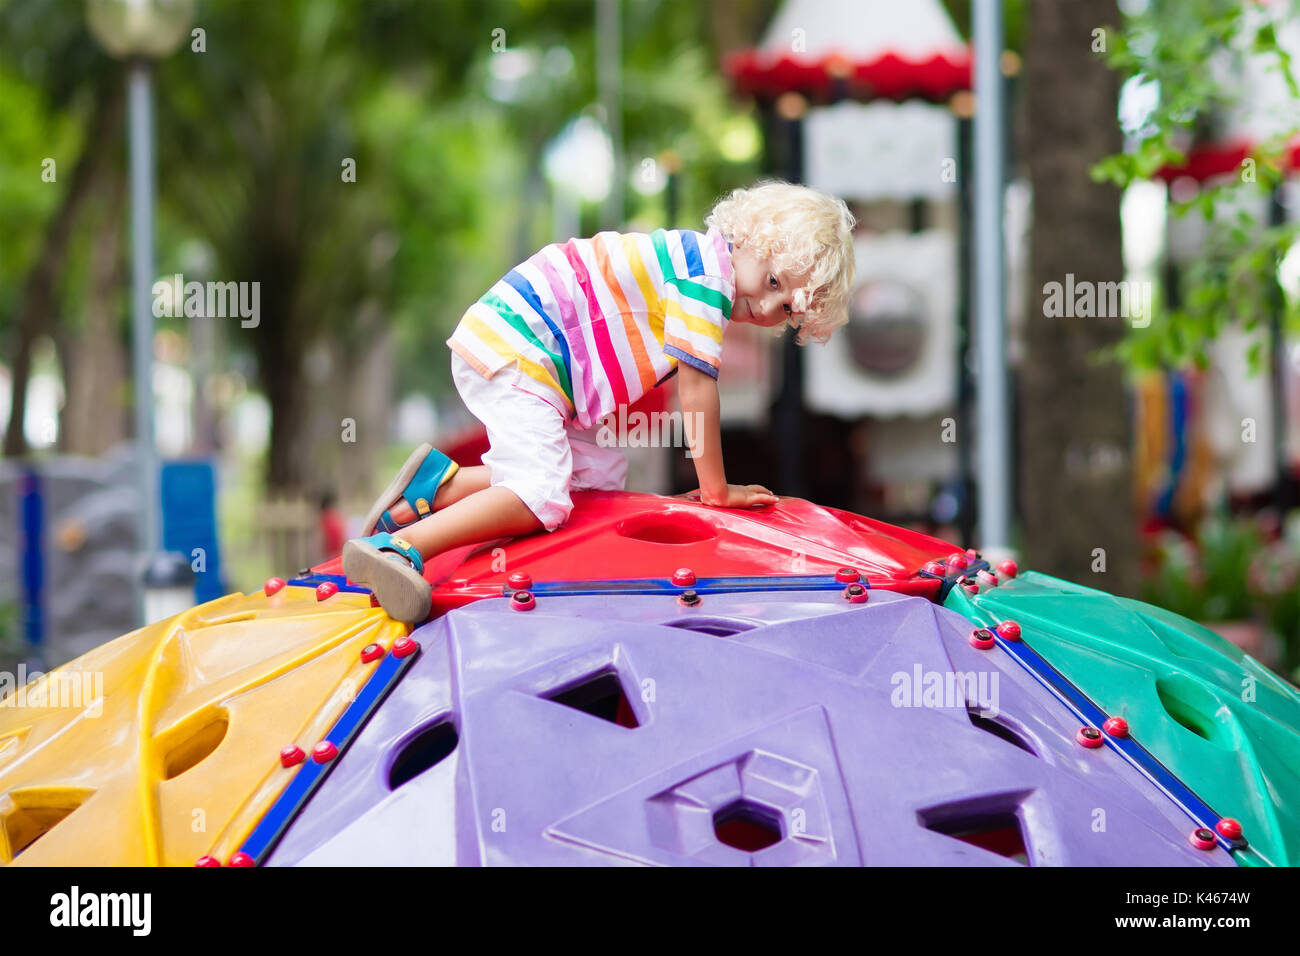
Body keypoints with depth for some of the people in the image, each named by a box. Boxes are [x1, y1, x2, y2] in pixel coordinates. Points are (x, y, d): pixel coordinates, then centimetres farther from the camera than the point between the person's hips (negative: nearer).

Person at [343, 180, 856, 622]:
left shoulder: (691, 259, 17)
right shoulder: (708, 269, -13)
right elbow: (697, 387, -13)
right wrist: (716, 490, -5)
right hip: (511, 355, -10)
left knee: (601, 476, 11)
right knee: (542, 498, -22)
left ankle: (442, 483, 8)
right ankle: (398, 548, -34)